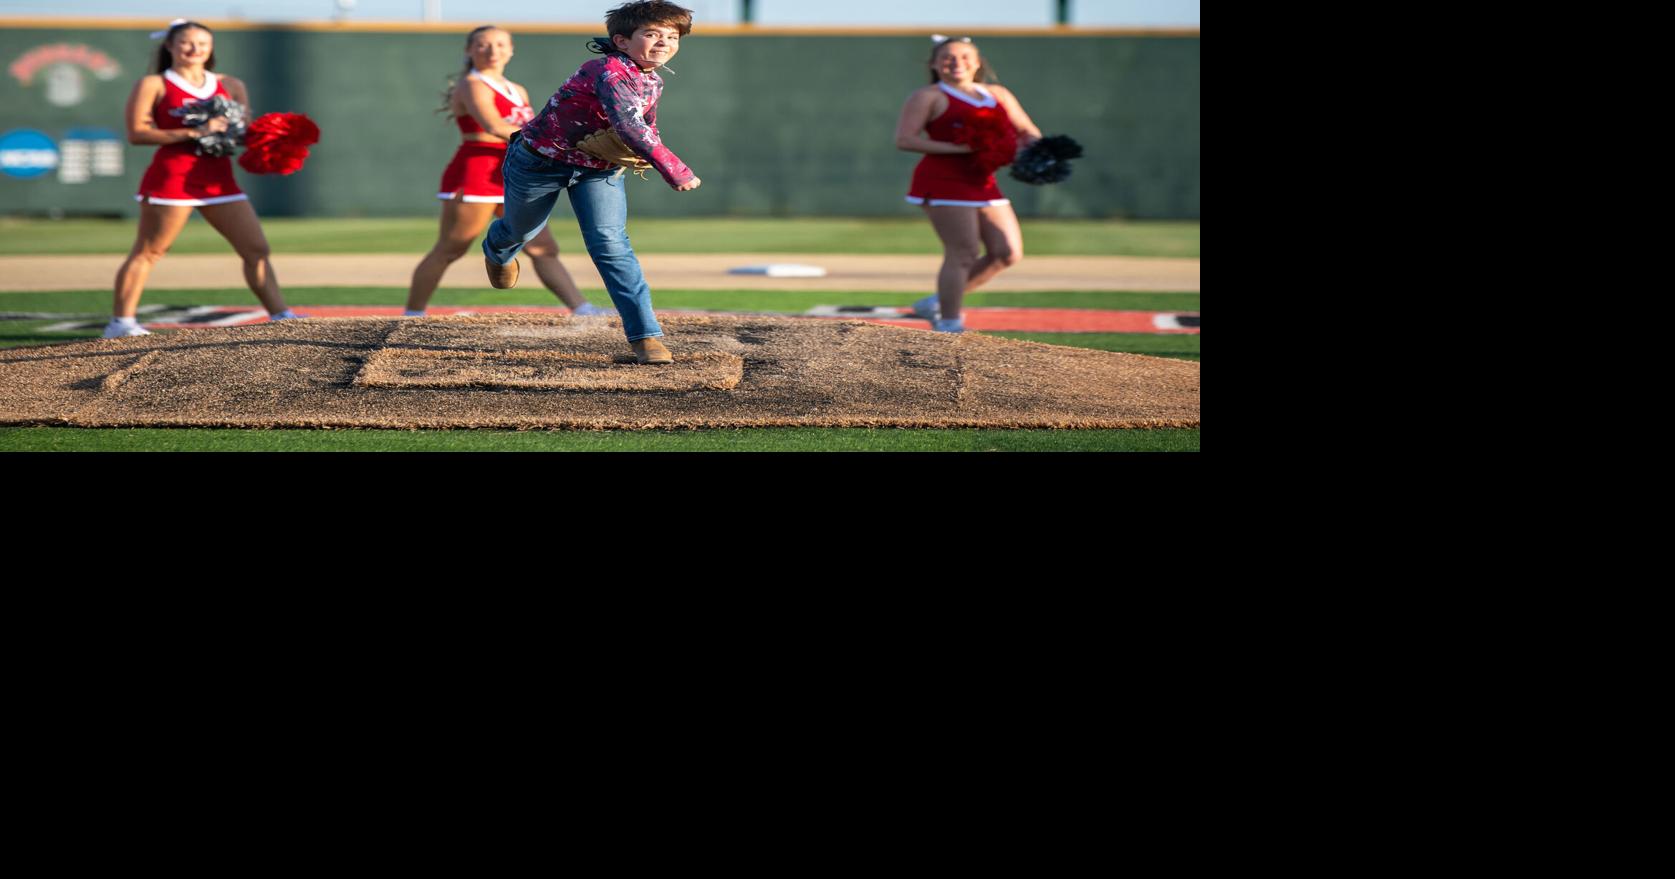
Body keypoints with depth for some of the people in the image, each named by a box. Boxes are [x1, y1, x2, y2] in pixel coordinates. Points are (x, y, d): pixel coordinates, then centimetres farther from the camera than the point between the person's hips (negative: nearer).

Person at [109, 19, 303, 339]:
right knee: (147, 252, -3)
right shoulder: (153, 85, -1)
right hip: (172, 177, -5)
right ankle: (121, 321, 1)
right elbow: (136, 132, -11)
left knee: (256, 249, 2)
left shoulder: (228, 86, 14)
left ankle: (280, 314, 8)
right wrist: (192, 133, -18)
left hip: (218, 177, 5)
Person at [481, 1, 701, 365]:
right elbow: (628, 125, -46)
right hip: (541, 162, -5)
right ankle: (497, 252, 62)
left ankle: (645, 336, -18)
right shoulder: (610, 71, -33)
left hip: (599, 170, 5)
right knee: (521, 229, 22)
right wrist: (674, 170, -51)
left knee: (611, 243, -16)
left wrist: (644, 156, -13)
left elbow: (646, 126, 12)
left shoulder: (652, 82, -5)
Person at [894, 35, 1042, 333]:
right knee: (963, 253, -12)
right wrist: (955, 149, -20)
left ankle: (938, 303, 13)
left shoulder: (998, 94, 17)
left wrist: (1028, 143, -4)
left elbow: (1030, 132, 22)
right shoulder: (928, 97, -2)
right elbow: (904, 140, -12)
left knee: (1008, 253, 3)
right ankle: (949, 324, 0)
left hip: (983, 183, 7)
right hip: (944, 182, -7)